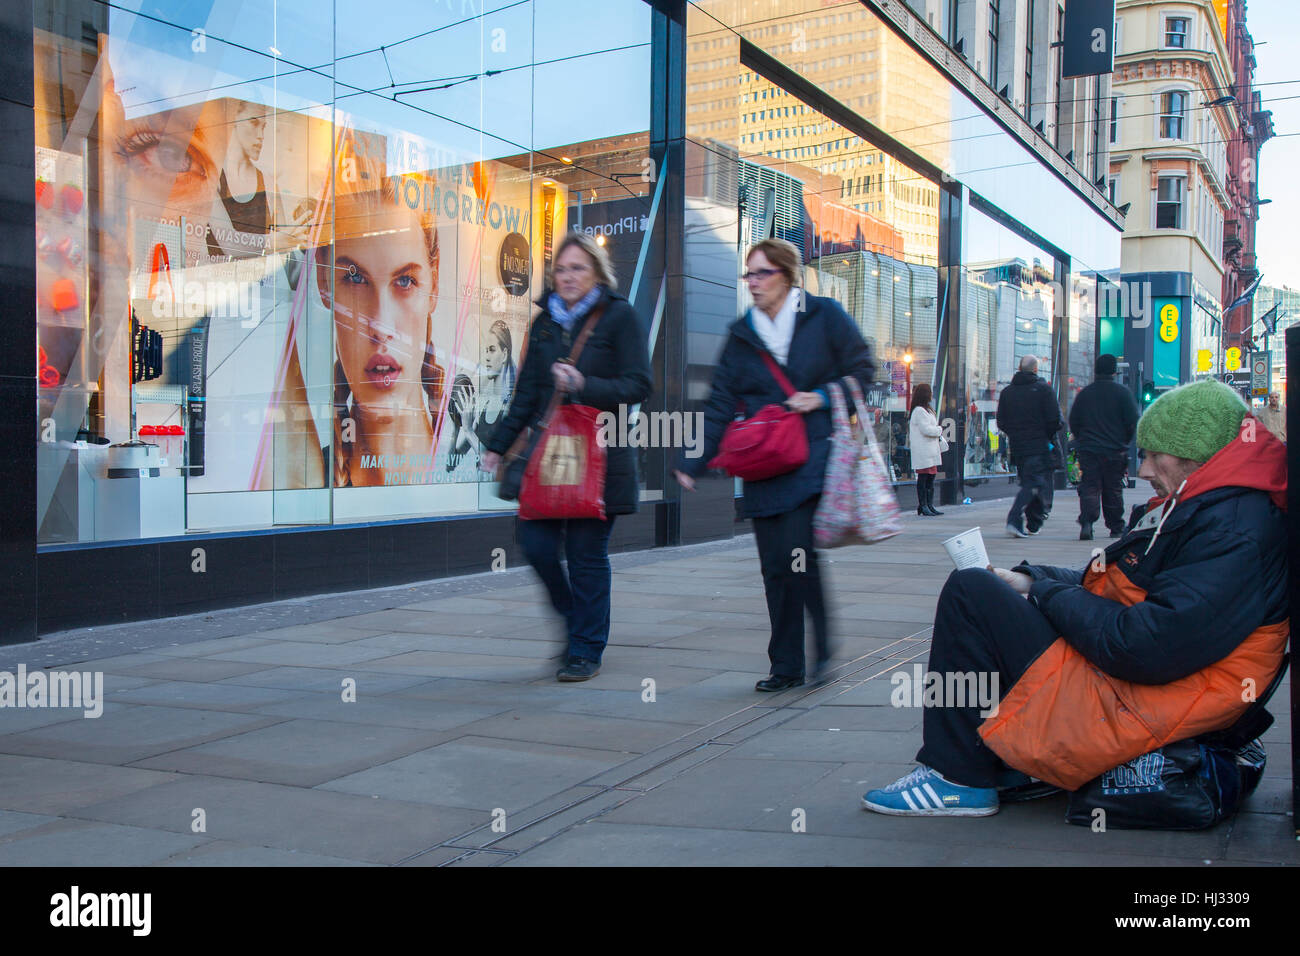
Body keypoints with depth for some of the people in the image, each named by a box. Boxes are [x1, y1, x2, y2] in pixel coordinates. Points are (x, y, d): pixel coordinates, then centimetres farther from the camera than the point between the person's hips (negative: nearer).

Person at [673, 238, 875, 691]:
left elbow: (862, 369, 7)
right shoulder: (741, 335, 12)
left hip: (812, 458, -4)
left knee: (799, 556, -17)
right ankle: (786, 666, 14)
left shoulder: (824, 316, 2)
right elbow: (720, 404, 8)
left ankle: (823, 649, 4)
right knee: (775, 568, 4)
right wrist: (693, 463, 0)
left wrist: (822, 396, -10)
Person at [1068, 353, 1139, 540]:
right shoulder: (1123, 393, -4)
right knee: (1113, 490, 10)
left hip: (1088, 449, 1)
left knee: (1089, 487, -1)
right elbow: (1133, 421, -5)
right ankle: (1116, 528, 18)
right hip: (1115, 450, -1)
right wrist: (1124, 442, 9)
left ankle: (1086, 522, -22)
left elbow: (1073, 421, 7)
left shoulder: (1084, 393, 3)